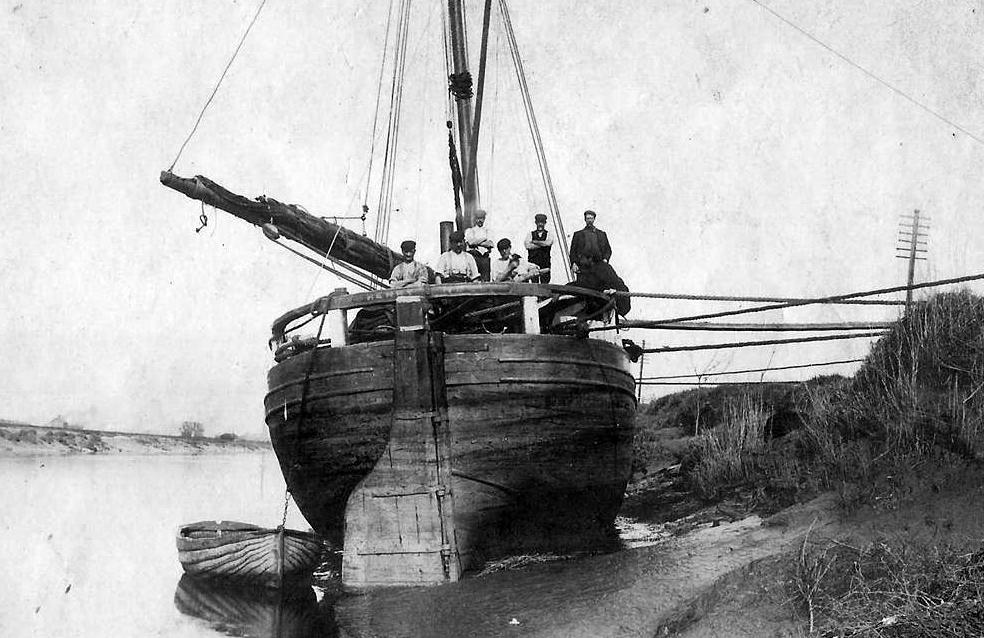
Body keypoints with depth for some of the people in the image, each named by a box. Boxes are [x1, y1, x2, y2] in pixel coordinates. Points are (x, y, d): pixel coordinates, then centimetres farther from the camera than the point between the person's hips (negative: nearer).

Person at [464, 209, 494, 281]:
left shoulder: (487, 231, 19)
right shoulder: (469, 230, 14)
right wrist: (484, 239, 0)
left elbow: (490, 244, 2)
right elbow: (470, 242, -5)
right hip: (473, 255, -2)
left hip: (485, 256, 2)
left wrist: (476, 243, -3)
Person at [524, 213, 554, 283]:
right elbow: (528, 245, -7)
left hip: (545, 264, 0)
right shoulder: (530, 234, 12)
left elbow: (548, 243, -12)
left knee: (545, 282, -5)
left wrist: (534, 241, -5)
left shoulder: (548, 234, 10)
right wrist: (542, 244, -7)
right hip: (533, 262, 0)